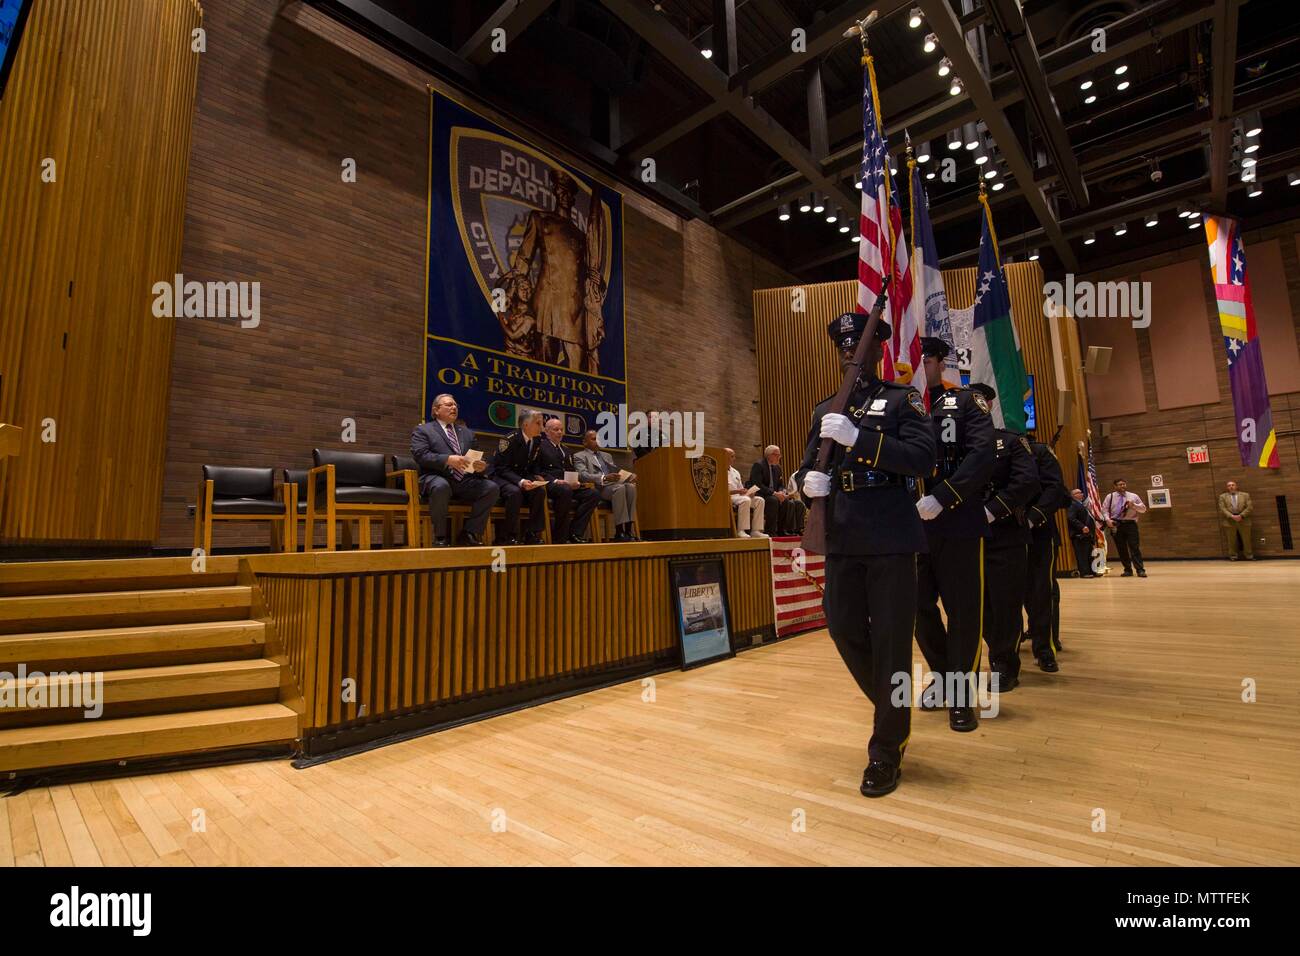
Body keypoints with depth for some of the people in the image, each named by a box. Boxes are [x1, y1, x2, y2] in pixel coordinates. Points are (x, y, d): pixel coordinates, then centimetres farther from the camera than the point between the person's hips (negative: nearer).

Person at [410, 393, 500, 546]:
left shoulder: (467, 433, 25)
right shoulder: (422, 430, 10)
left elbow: (477, 457, 18)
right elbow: (420, 455, -7)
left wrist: (481, 466, -8)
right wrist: (447, 459, -22)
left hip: (465, 481, 5)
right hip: (437, 478, -4)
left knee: (492, 488, -21)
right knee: (441, 486, -39)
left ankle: (469, 534, -12)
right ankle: (440, 538, -22)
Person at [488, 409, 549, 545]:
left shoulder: (537, 442, 3)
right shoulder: (510, 439, -18)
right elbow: (502, 468, -19)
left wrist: (537, 477, -8)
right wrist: (520, 481, -33)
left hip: (522, 479, 6)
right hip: (500, 477, -6)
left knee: (540, 491, -21)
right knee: (515, 492, -36)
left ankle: (533, 535, -15)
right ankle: (511, 537, -26)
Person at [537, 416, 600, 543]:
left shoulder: (566, 451, 30)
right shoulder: (540, 446, 7)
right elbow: (537, 470, -4)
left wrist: (577, 482, 0)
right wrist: (555, 481, -17)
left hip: (569, 485, 7)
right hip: (550, 484, -6)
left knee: (594, 494, -19)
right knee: (565, 490, -40)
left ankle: (575, 534, -21)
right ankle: (560, 537, -28)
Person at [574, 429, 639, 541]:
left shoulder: (606, 455, 33)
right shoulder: (580, 456, 10)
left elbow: (617, 471, 26)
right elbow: (582, 475, -8)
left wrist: (630, 476, 2)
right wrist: (604, 478, -25)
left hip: (614, 485, 6)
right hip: (597, 488, -6)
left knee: (630, 486, -27)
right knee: (620, 488, -34)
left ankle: (628, 530, -31)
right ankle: (619, 532, -35)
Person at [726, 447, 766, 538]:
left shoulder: (735, 472, 23)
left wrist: (748, 493, 2)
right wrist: (737, 491, -22)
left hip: (738, 496, 8)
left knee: (759, 500, -11)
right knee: (745, 500, -34)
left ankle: (756, 530, -17)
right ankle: (740, 531, -33)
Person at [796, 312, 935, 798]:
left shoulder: (902, 399, 3)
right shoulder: (826, 410, 16)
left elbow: (923, 458, -12)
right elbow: (808, 464, 15)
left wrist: (857, 437, -21)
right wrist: (809, 480, -9)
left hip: (890, 537, -4)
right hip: (842, 538, 5)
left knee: (890, 640, 2)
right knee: (844, 629, 8)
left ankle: (887, 749, 17)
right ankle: (894, 709, 35)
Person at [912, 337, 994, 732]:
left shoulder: (966, 403, 3)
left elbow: (981, 456, -11)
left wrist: (941, 498, -22)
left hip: (958, 524, -3)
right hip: (911, 526, 3)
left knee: (963, 611, 5)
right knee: (920, 608, 11)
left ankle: (962, 695, 20)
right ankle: (943, 677, 34)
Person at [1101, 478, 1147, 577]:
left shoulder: (1133, 496, 9)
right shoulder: (1110, 497, 7)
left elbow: (1143, 508, 10)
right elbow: (1104, 509, 5)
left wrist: (1133, 505, -9)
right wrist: (1108, 519, -11)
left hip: (1130, 524, 0)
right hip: (1116, 525, 1)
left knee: (1135, 547, -6)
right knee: (1121, 549, 5)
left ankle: (1140, 570, -2)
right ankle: (1127, 570, 14)